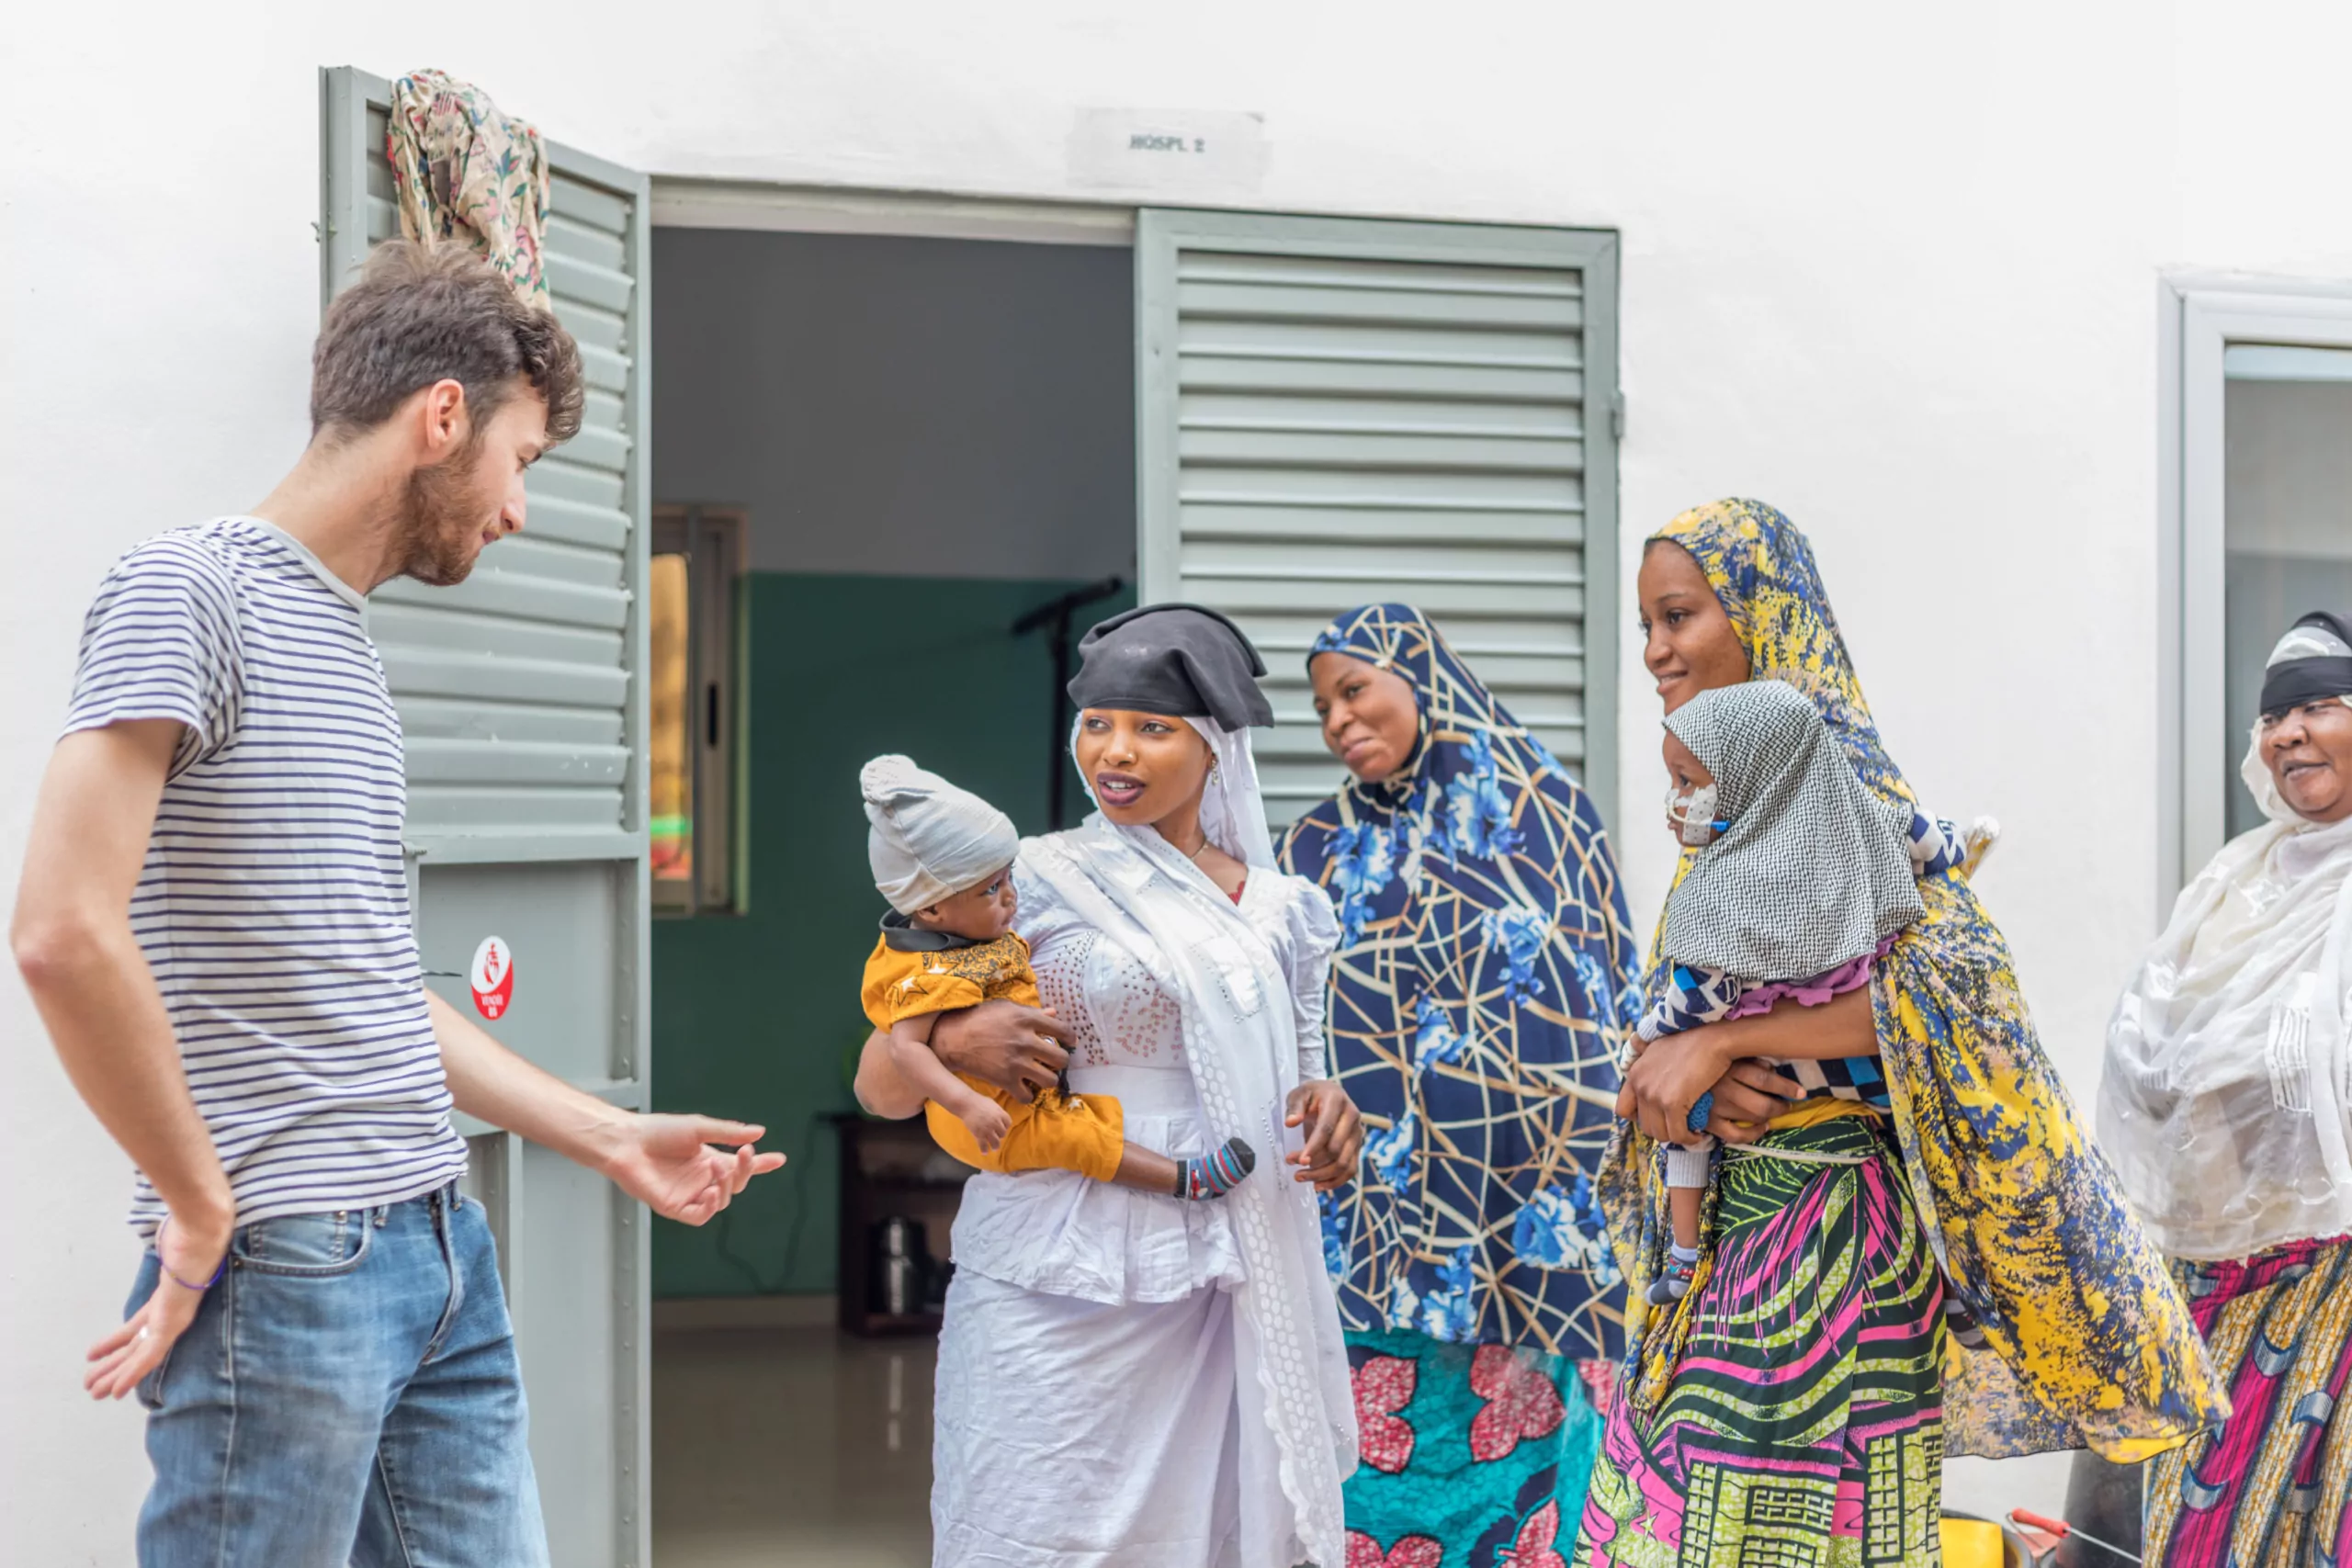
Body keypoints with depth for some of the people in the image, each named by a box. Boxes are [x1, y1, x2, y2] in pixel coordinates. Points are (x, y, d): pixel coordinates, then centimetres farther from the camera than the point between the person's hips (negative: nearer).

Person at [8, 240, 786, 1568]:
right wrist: (204, 1211, -15)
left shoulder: (352, 646, 18)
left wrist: (611, 1138, 22)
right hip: (283, 1266, -8)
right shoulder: (192, 593, -9)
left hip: (443, 1250, 8)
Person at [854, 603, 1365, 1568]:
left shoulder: (1277, 909, 10)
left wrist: (1326, 1114, -2)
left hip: (1216, 1305, 4)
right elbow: (882, 1090, -2)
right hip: (1058, 1296, -3)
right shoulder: (1036, 883, -2)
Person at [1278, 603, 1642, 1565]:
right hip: (1376, 1223, 2)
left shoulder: (1549, 814, 2)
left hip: (1531, 1213, -2)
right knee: (1373, 1483, 1)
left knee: (1519, 1465, 0)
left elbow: (1607, 1005, 2)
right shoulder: (1321, 850, 9)